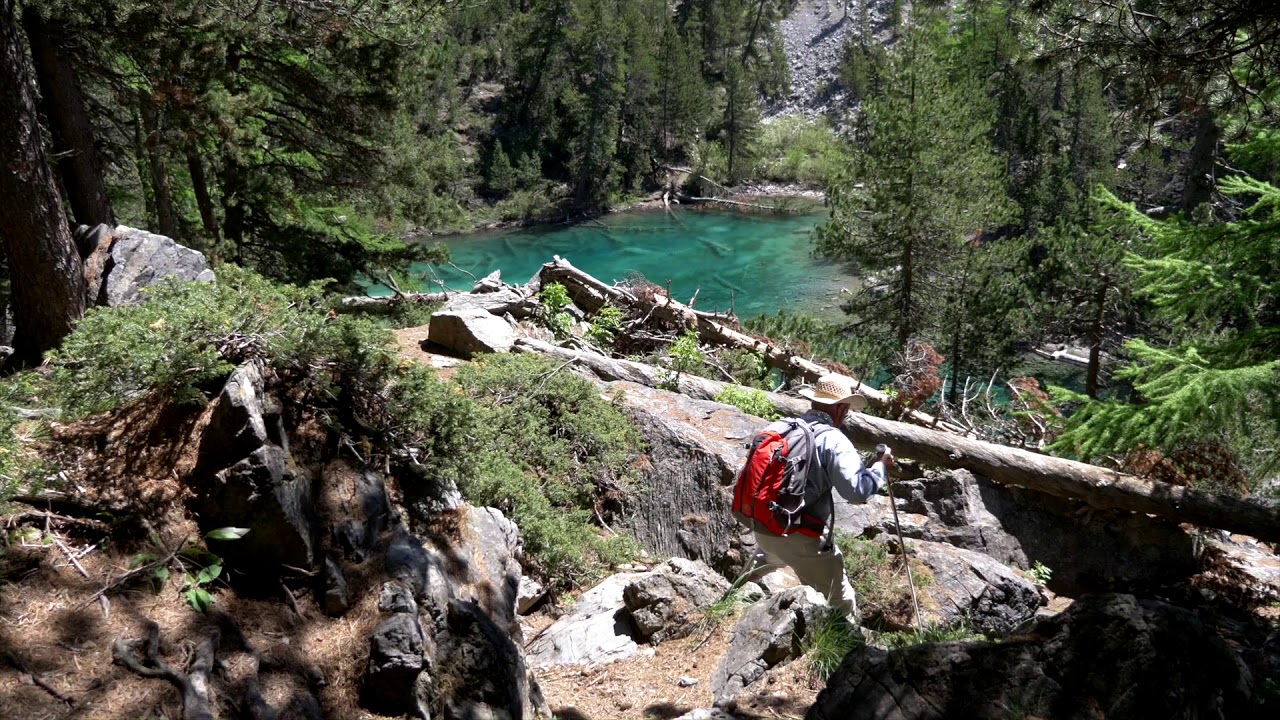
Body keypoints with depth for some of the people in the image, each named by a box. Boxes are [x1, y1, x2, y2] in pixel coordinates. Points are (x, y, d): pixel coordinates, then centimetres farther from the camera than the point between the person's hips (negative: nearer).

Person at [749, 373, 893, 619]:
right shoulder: (833, 440, -13)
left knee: (766, 557, 41)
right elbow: (857, 490, -20)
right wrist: (881, 466, -3)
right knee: (842, 602, 7)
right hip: (800, 537, -7)